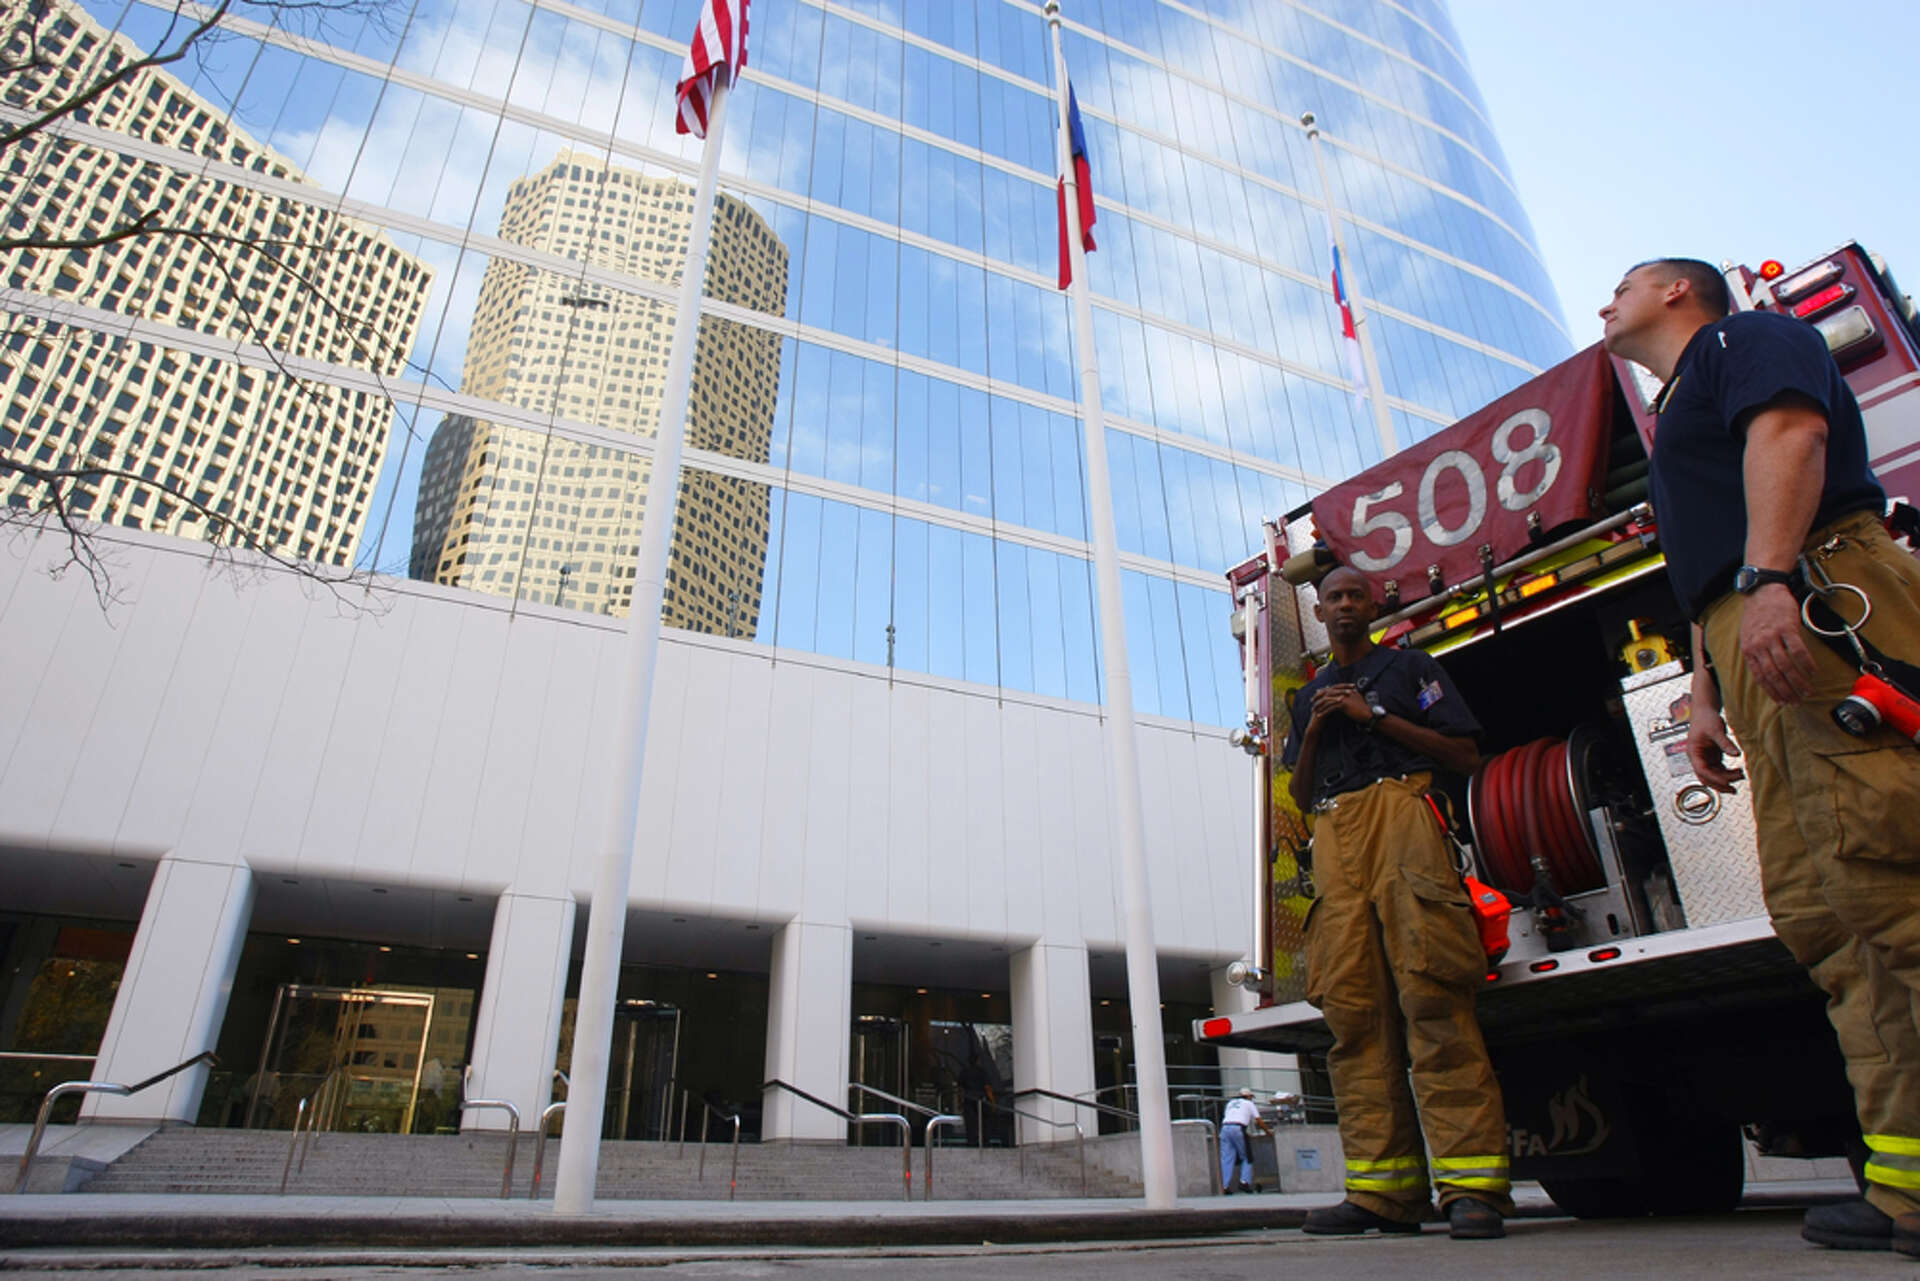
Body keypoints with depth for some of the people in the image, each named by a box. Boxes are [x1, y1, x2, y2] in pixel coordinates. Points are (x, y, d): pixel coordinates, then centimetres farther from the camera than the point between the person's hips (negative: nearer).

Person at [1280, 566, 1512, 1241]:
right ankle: (1384, 1187, -5)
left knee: (1430, 993, -15)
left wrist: (1375, 716, -2)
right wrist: (1313, 730, 5)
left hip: (1399, 814, -4)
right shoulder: (1310, 695, 27)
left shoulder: (1408, 666, 15)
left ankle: (1473, 1182, -14)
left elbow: (1464, 754, 5)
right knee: (1353, 1008, -5)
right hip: (1334, 842, 4)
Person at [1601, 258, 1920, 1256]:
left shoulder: (1744, 338, 12)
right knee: (1813, 907, -1)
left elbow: (1790, 431, -11)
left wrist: (1767, 575, -27)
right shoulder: (1676, 421, 37)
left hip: (1820, 599, -9)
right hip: (1754, 654, 9)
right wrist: (1707, 706, 25)